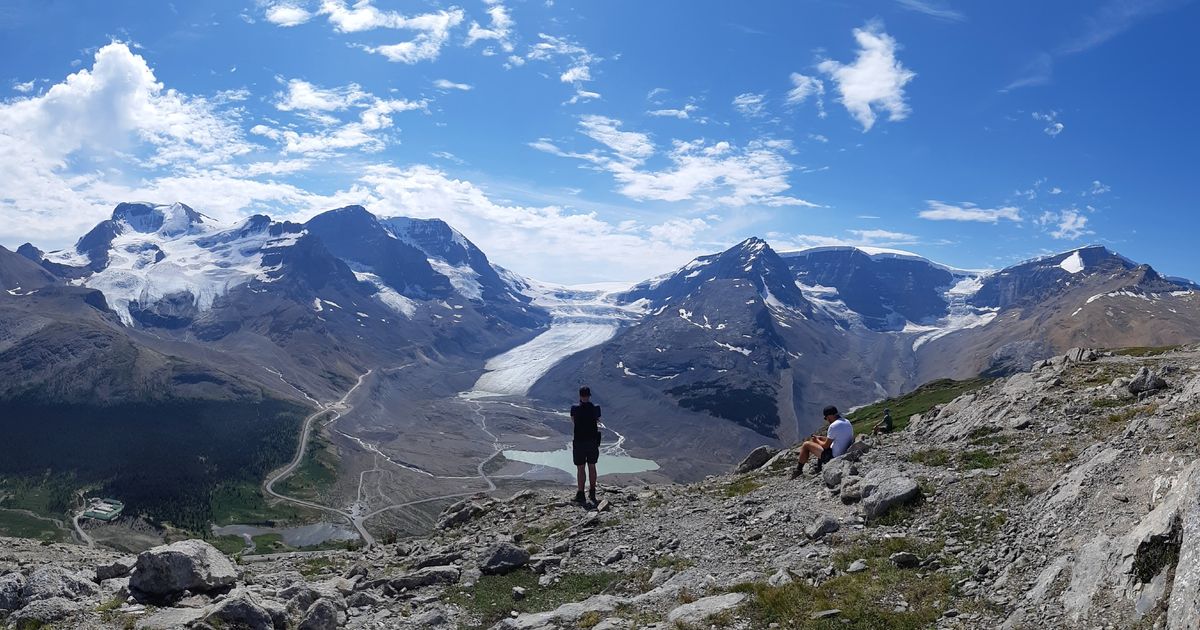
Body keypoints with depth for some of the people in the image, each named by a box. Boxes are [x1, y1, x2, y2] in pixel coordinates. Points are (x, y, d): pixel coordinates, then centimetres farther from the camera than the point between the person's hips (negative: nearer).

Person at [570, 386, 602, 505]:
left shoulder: (575, 409, -13)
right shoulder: (596, 408, -8)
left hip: (579, 442, -3)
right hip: (593, 441, 3)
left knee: (580, 468, 4)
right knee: (592, 466, 16)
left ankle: (581, 496, 7)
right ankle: (593, 493, 24)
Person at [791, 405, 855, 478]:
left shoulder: (834, 426, -24)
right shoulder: (847, 422, 2)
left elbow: (826, 446, -18)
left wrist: (817, 440, 3)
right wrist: (819, 437, 14)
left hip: (833, 457, -9)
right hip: (844, 453, 9)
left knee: (806, 445, 1)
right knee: (820, 439, 26)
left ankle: (799, 470, 13)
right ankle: (818, 468, 28)